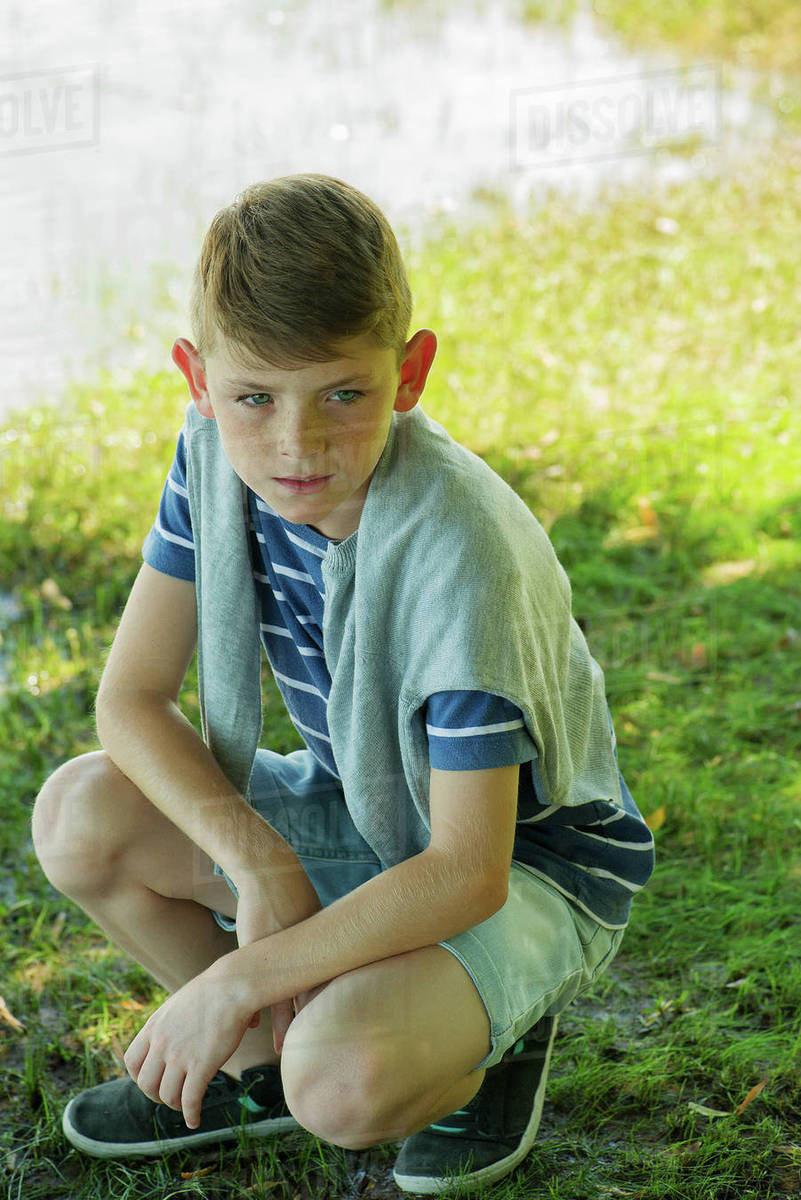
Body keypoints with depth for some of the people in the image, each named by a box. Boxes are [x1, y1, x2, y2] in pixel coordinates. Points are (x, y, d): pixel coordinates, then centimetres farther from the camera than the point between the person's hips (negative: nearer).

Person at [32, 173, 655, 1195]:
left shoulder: (459, 548, -33)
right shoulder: (216, 452, -15)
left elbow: (467, 873, -31)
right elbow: (133, 697, -10)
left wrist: (241, 978, -27)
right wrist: (259, 859, -24)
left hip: (526, 858, -6)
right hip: (360, 812, 6)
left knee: (343, 1084, -32)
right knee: (80, 818, -14)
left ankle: (491, 1039, 5)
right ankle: (264, 1064, 8)